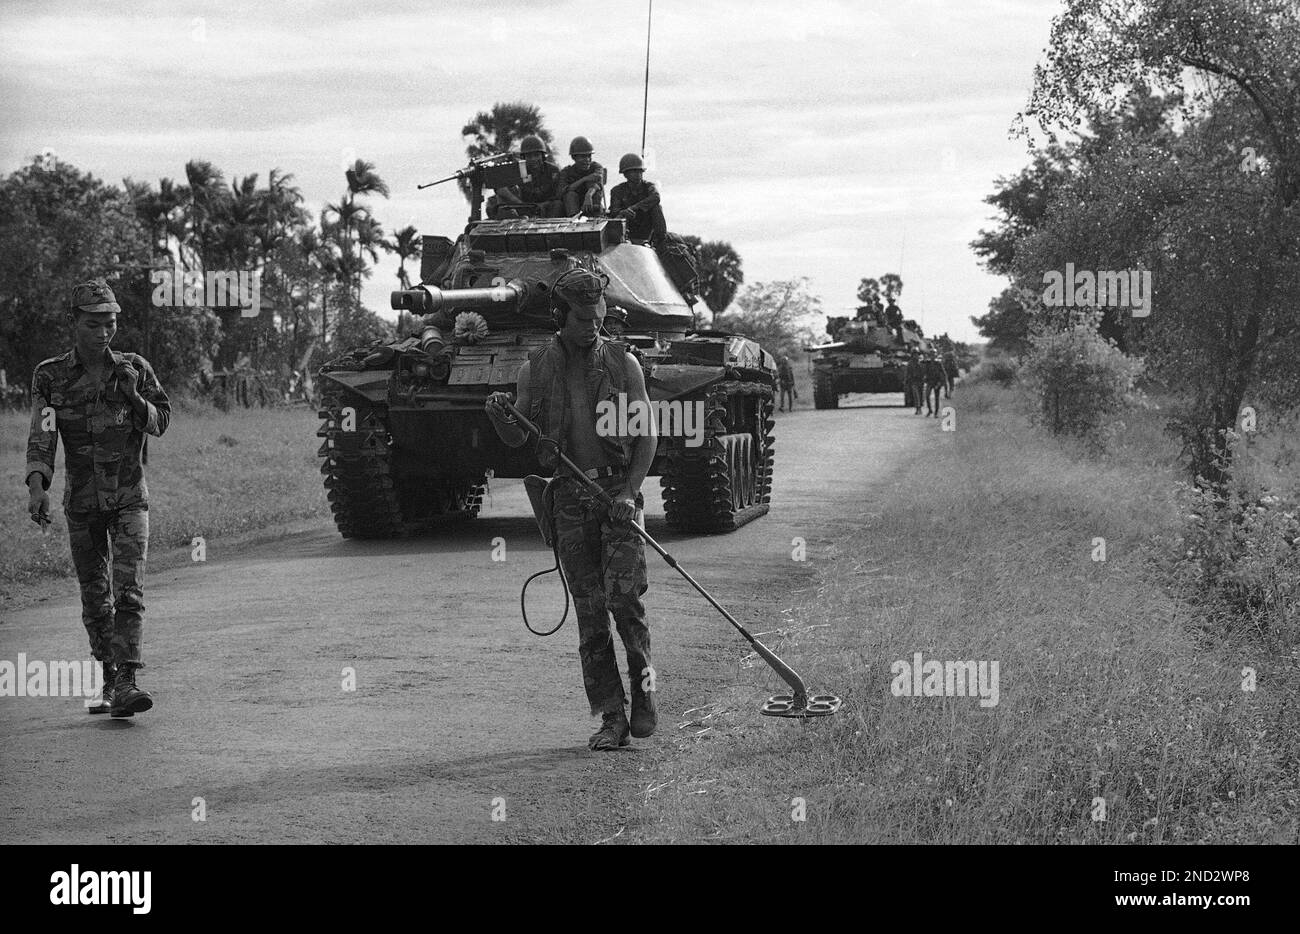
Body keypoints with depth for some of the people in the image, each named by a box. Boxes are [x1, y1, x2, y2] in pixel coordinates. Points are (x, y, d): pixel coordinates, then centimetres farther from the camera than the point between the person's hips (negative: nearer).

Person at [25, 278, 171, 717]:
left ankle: (126, 684, -21)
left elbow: (161, 422, 3)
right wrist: (37, 486, -27)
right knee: (95, 599, 7)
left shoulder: (134, 368, 0)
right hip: (82, 503, 1)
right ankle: (109, 682, 21)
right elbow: (41, 436, -12)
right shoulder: (51, 377, -3)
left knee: (129, 590, -14)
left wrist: (133, 397, -16)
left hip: (130, 499, -1)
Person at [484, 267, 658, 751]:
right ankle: (612, 718, 4)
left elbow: (647, 434, 2)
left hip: (619, 489, -1)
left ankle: (643, 683, 7)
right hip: (569, 495, 2)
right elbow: (517, 439, 7)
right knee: (589, 609, 0)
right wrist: (499, 416, -16)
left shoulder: (622, 362, 3)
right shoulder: (536, 368, 6)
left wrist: (629, 491, -11)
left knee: (623, 594, -16)